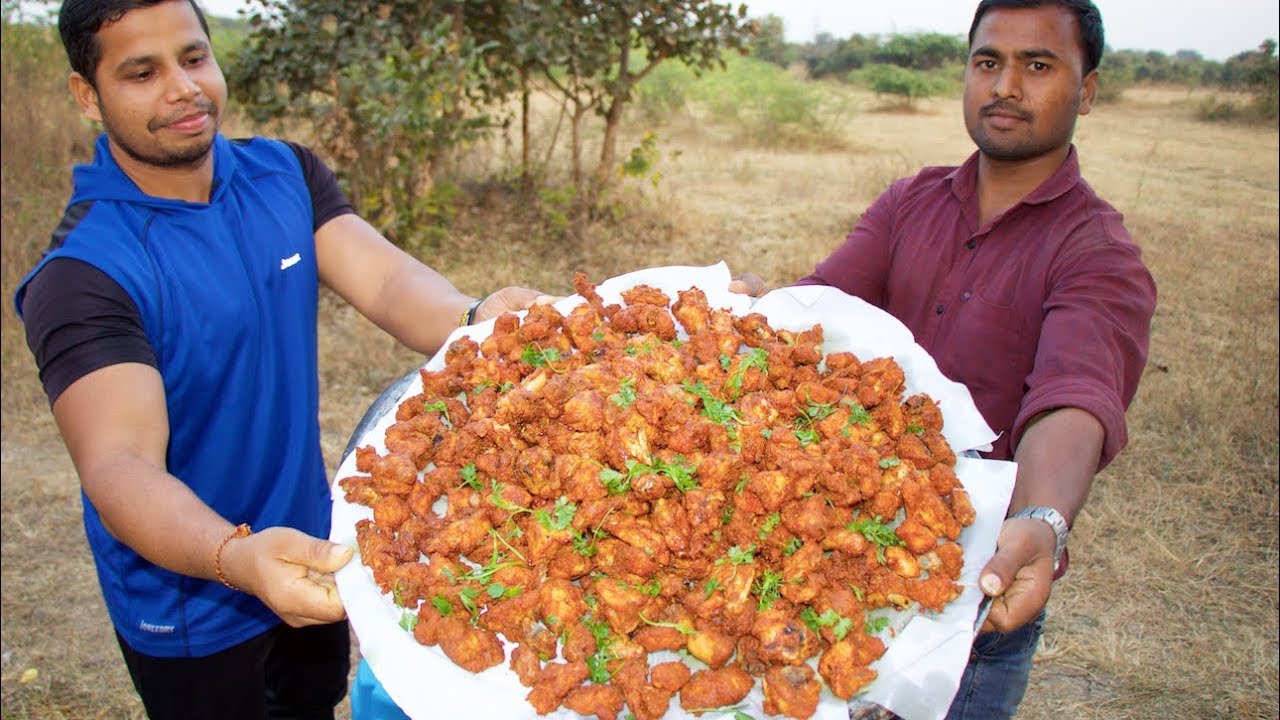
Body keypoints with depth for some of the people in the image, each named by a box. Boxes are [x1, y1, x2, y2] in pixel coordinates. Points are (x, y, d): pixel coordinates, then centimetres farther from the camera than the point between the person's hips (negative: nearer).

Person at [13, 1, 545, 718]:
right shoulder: (82, 274, -25)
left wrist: (477, 321, -43)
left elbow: (385, 278, -21)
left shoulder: (288, 174, -7)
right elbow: (119, 463, -35)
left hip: (310, 554, 5)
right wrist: (236, 557, -55)